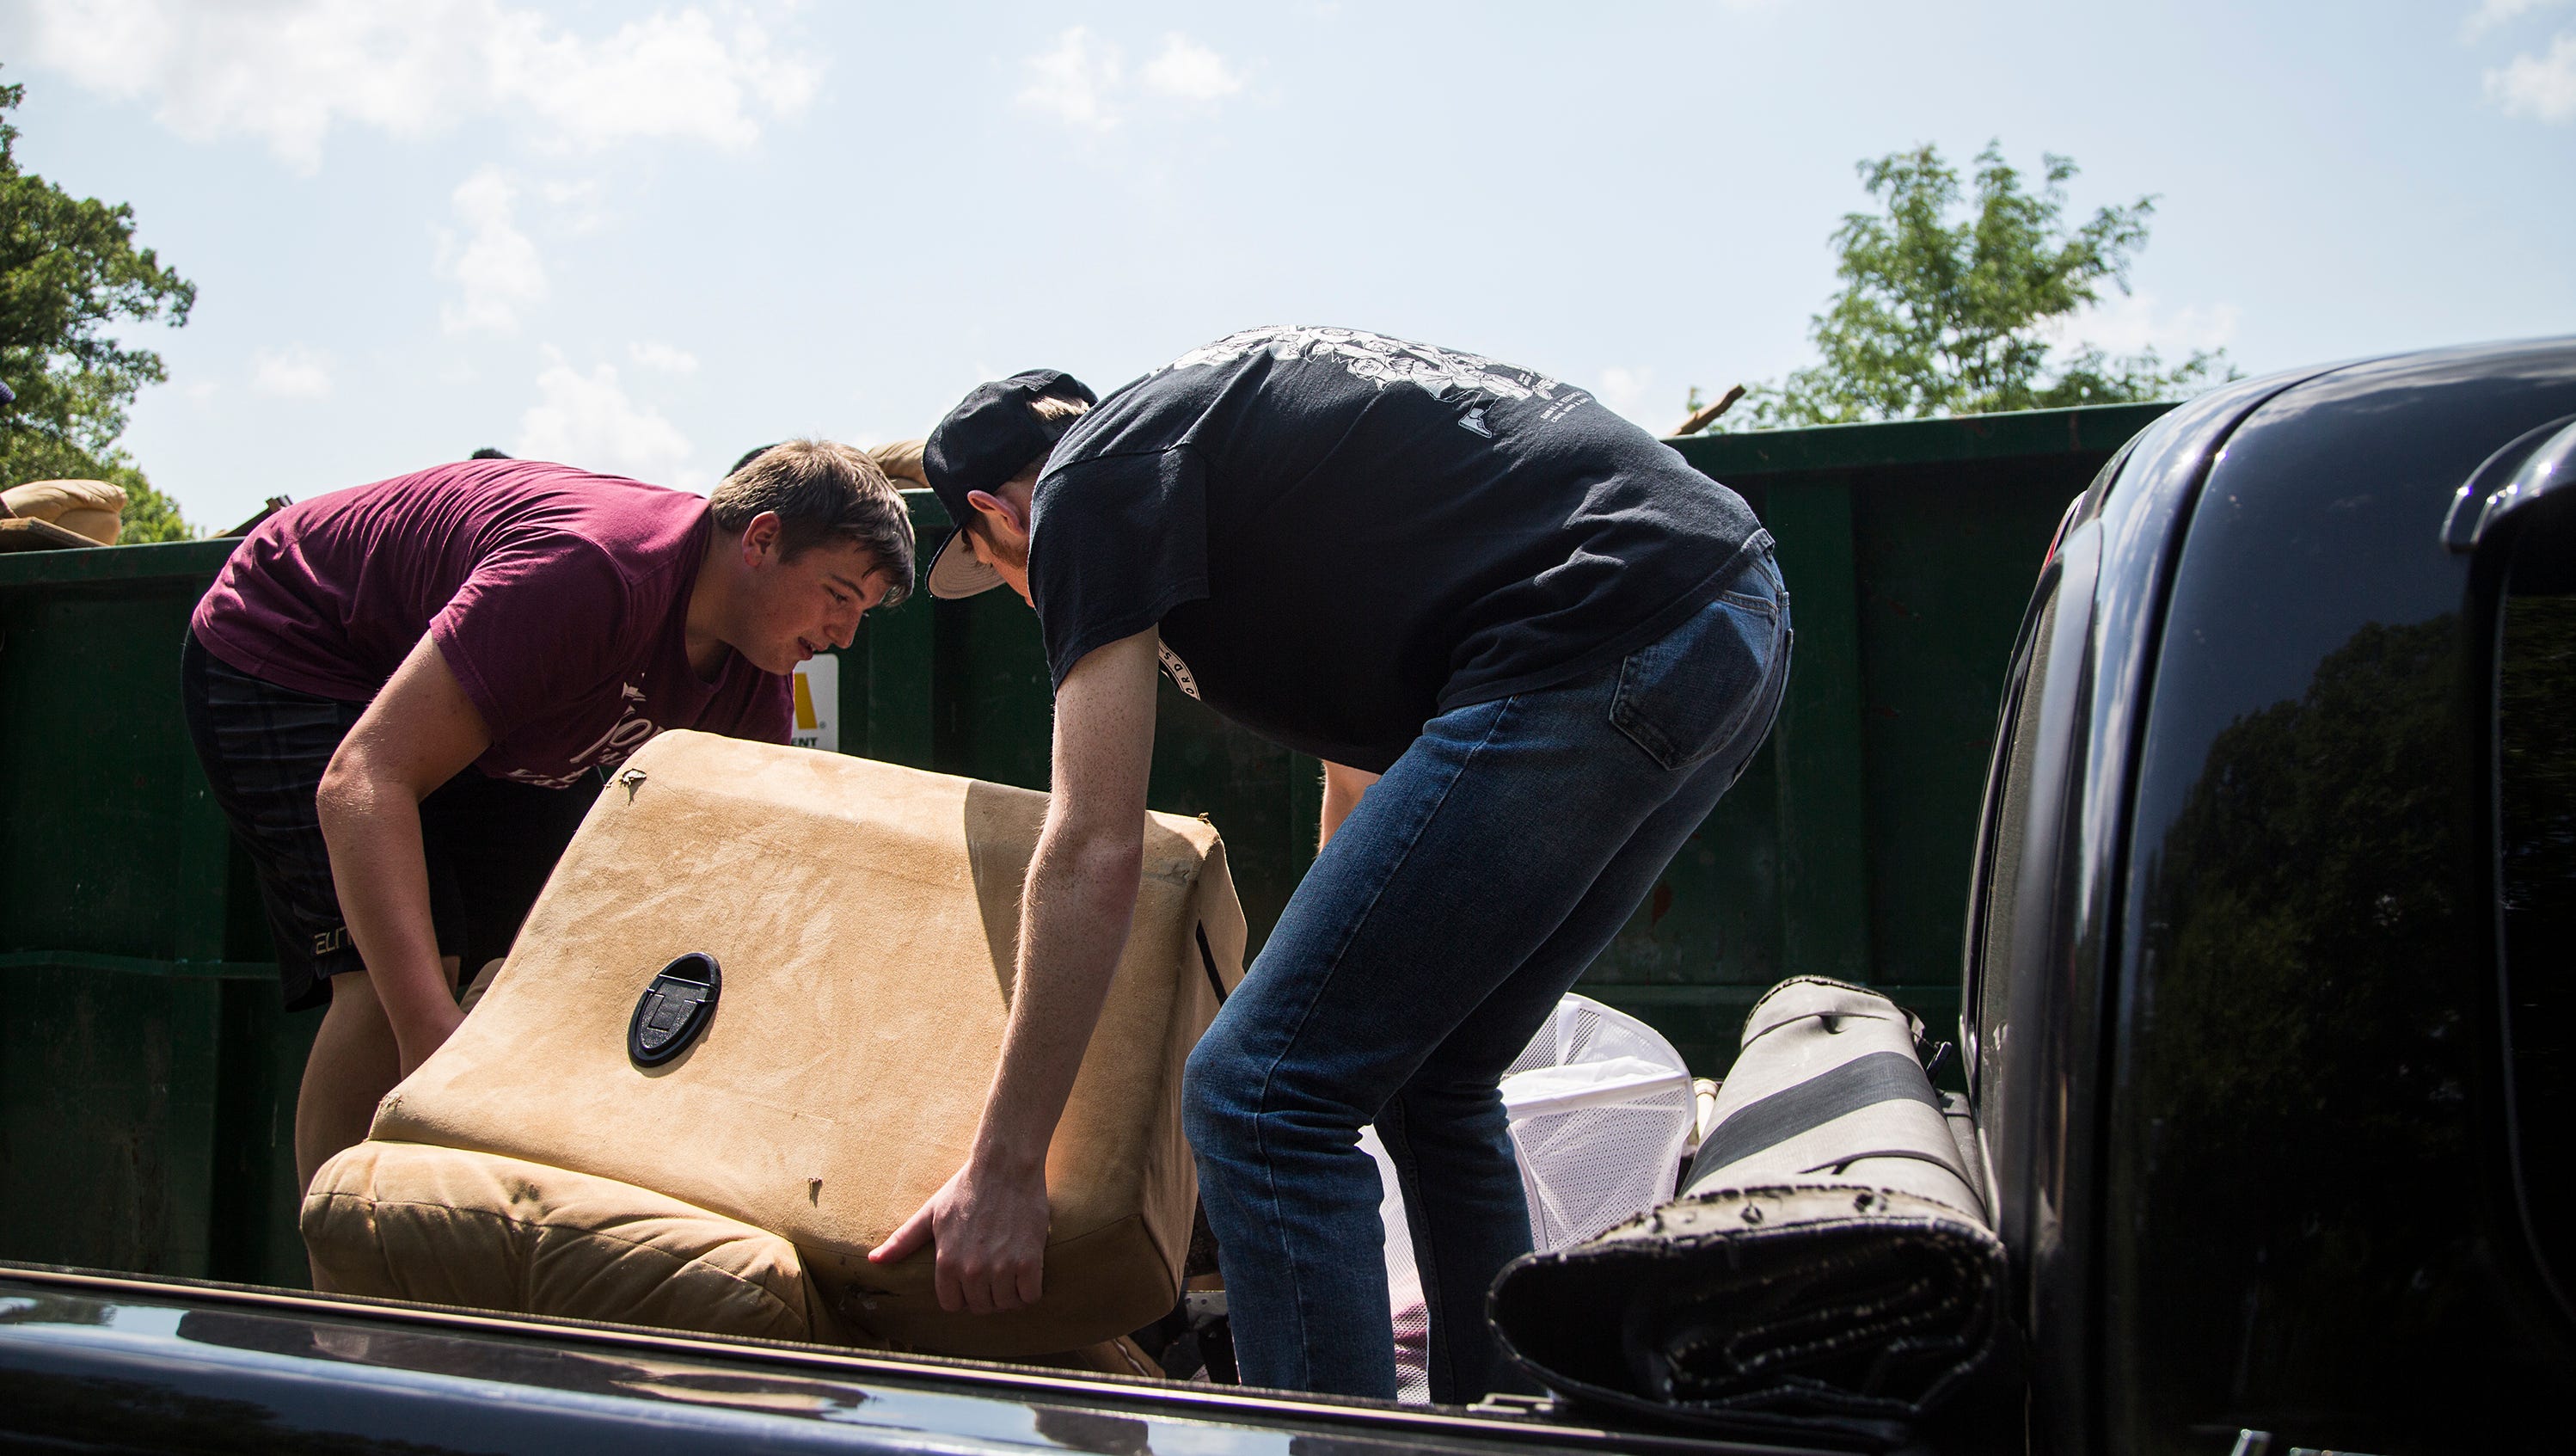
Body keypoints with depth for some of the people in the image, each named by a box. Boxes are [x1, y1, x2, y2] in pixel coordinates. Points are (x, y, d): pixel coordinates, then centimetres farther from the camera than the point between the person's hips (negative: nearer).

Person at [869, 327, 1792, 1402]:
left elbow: (1092, 858, -4)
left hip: (1600, 645, -10)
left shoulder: (1091, 484, 2)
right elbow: (1364, 763, 39)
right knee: (1425, 1080, 21)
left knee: (1260, 1096, -6)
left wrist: (1003, 1169, 3)